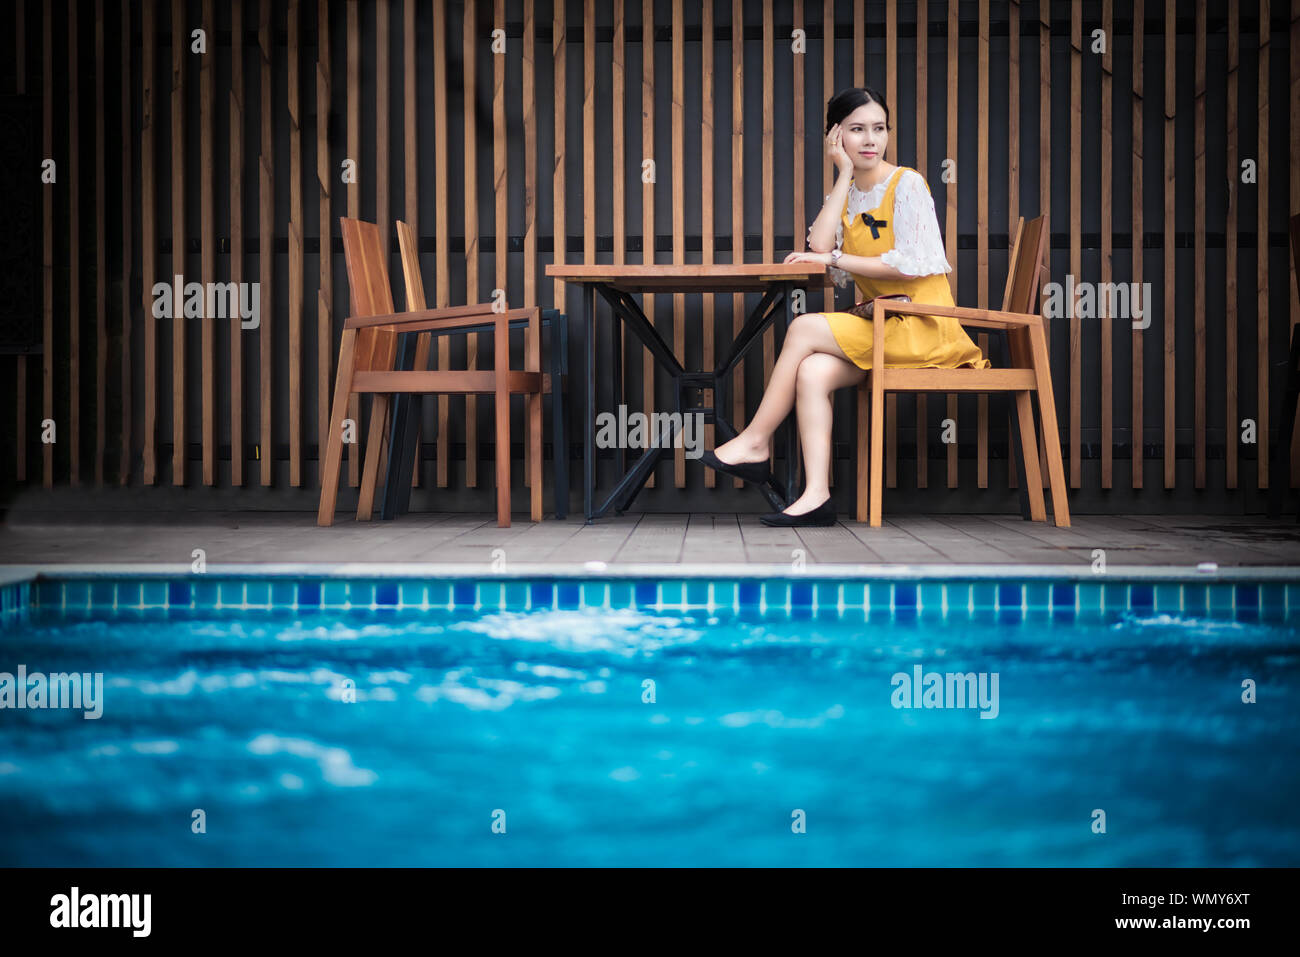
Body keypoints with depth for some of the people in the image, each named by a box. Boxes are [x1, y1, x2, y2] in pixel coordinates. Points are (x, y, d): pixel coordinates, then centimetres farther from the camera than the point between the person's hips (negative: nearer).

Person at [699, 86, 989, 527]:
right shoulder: (846, 192, 15)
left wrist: (834, 259, -11)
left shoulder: (907, 184, -4)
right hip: (879, 322, 6)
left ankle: (755, 441, -9)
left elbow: (909, 264, -15)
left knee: (803, 328, -21)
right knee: (812, 371, -22)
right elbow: (819, 246, -5)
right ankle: (817, 496, -27)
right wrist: (845, 174, -4)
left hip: (921, 325, -6)